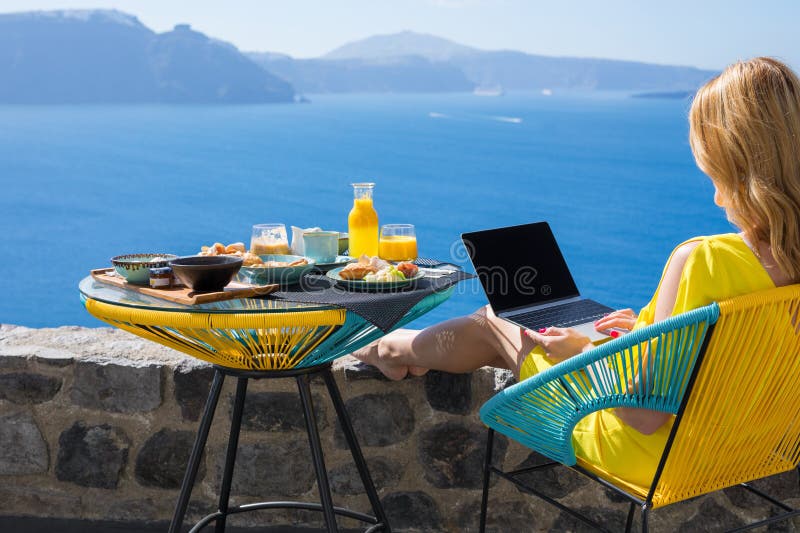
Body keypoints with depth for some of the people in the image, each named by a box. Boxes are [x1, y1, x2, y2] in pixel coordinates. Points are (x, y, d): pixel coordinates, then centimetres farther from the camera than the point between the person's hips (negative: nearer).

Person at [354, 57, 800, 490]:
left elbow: (647, 416, -29)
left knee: (488, 324, 15)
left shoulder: (704, 261, -34)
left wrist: (582, 353, -13)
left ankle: (389, 349, 46)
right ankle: (408, 356, 52)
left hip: (644, 454, -7)